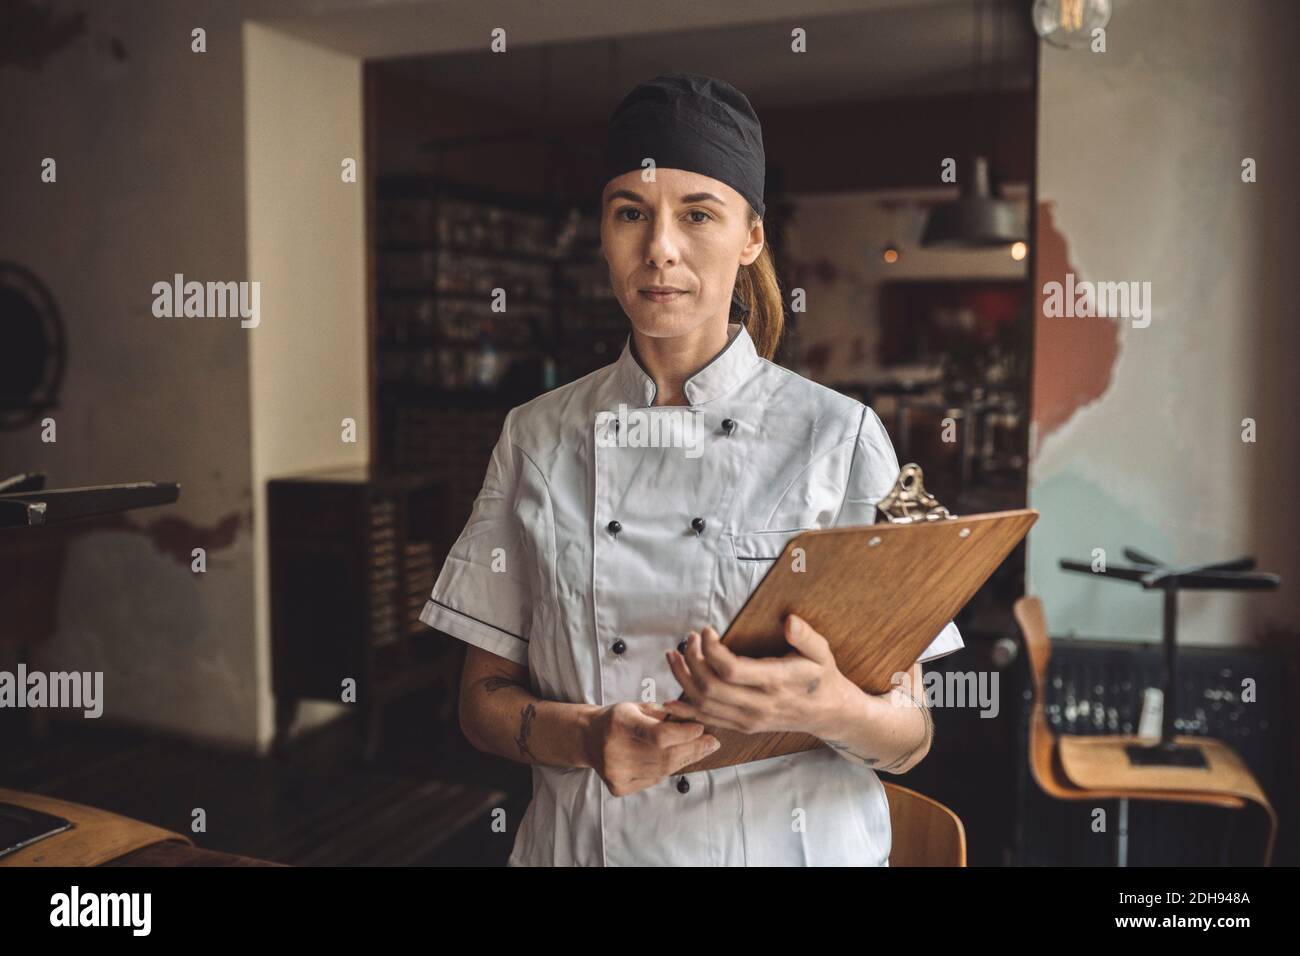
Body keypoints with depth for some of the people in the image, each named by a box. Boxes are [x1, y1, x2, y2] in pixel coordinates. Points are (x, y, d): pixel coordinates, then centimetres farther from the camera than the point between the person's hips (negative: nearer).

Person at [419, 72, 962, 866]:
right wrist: (582, 736, -12)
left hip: (786, 840, -1)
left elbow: (909, 738, -1)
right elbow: (484, 698, 6)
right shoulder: (540, 436, 3)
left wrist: (823, 708, -20)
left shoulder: (839, 436, -4)